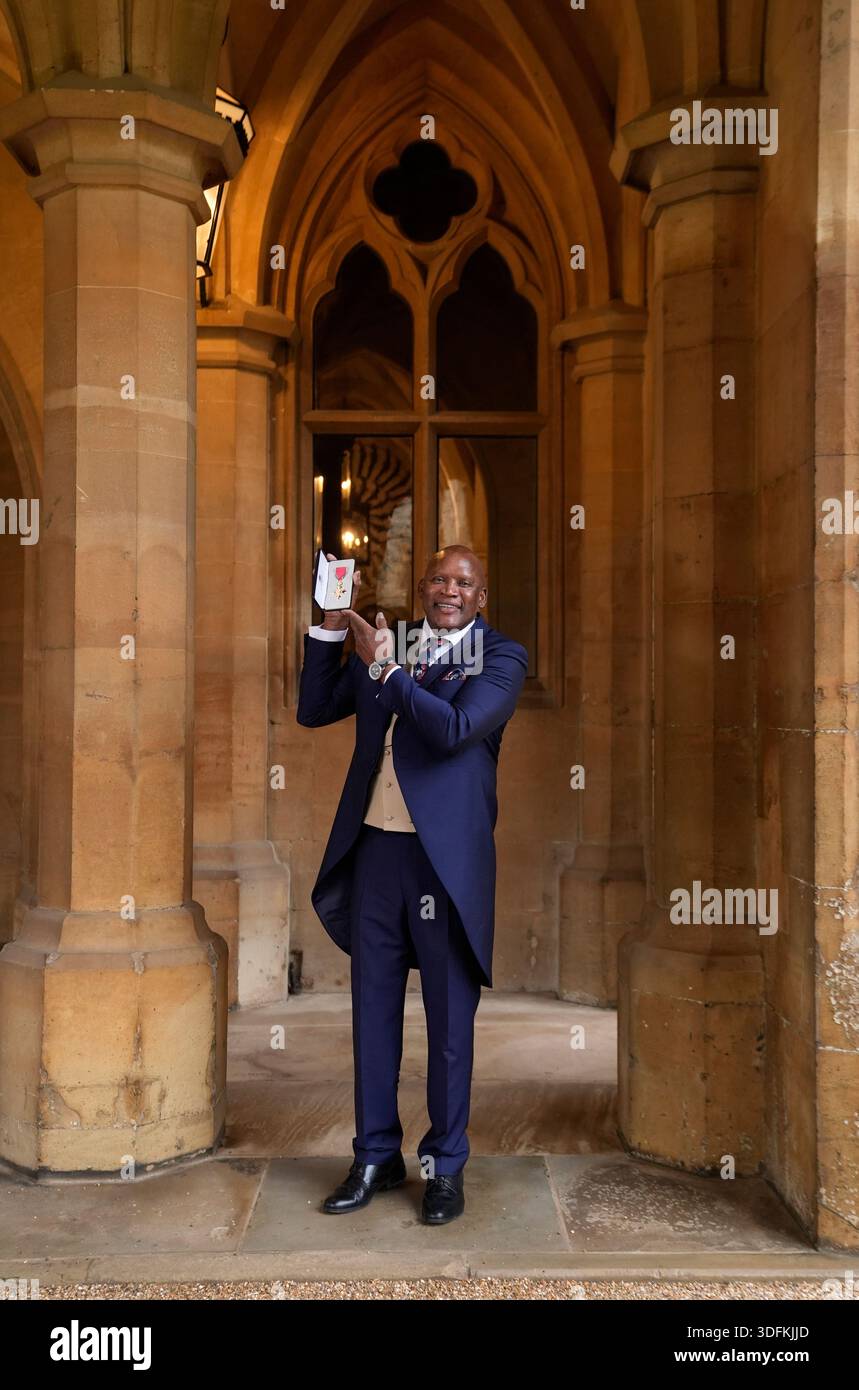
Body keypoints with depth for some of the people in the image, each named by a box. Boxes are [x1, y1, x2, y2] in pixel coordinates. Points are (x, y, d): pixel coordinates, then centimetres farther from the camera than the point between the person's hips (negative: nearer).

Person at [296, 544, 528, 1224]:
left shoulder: (501, 657, -2)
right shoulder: (379, 645, 11)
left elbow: (456, 728, -18)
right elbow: (313, 710, 13)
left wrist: (387, 669, -11)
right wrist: (331, 630, 3)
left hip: (448, 856, -4)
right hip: (375, 849, 4)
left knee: (449, 1019, 6)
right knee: (374, 1012, 13)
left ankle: (445, 1166, 22)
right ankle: (377, 1156, 27)